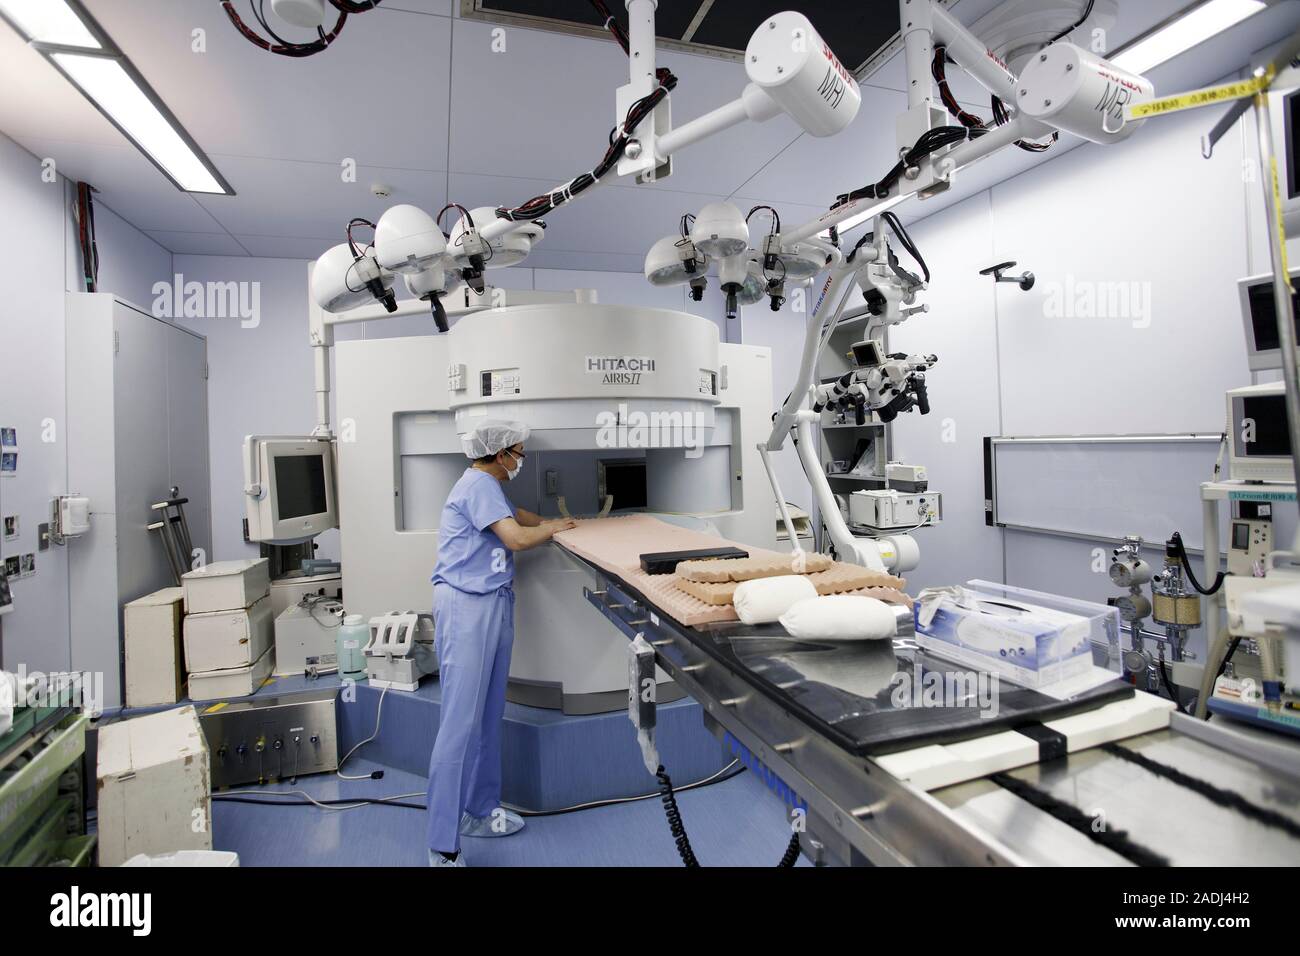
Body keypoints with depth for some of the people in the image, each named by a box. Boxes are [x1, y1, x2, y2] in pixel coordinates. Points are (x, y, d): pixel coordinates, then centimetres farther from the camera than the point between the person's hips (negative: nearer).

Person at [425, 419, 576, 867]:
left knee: (488, 717, 14)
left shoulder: (489, 486, 18)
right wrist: (552, 529, -2)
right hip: (467, 607, -10)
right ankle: (443, 847, 2)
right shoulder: (478, 485, -13)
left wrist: (548, 522, 22)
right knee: (461, 720, -7)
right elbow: (517, 537, -20)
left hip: (493, 604, 10)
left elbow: (514, 514, 36)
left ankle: (479, 811, 27)